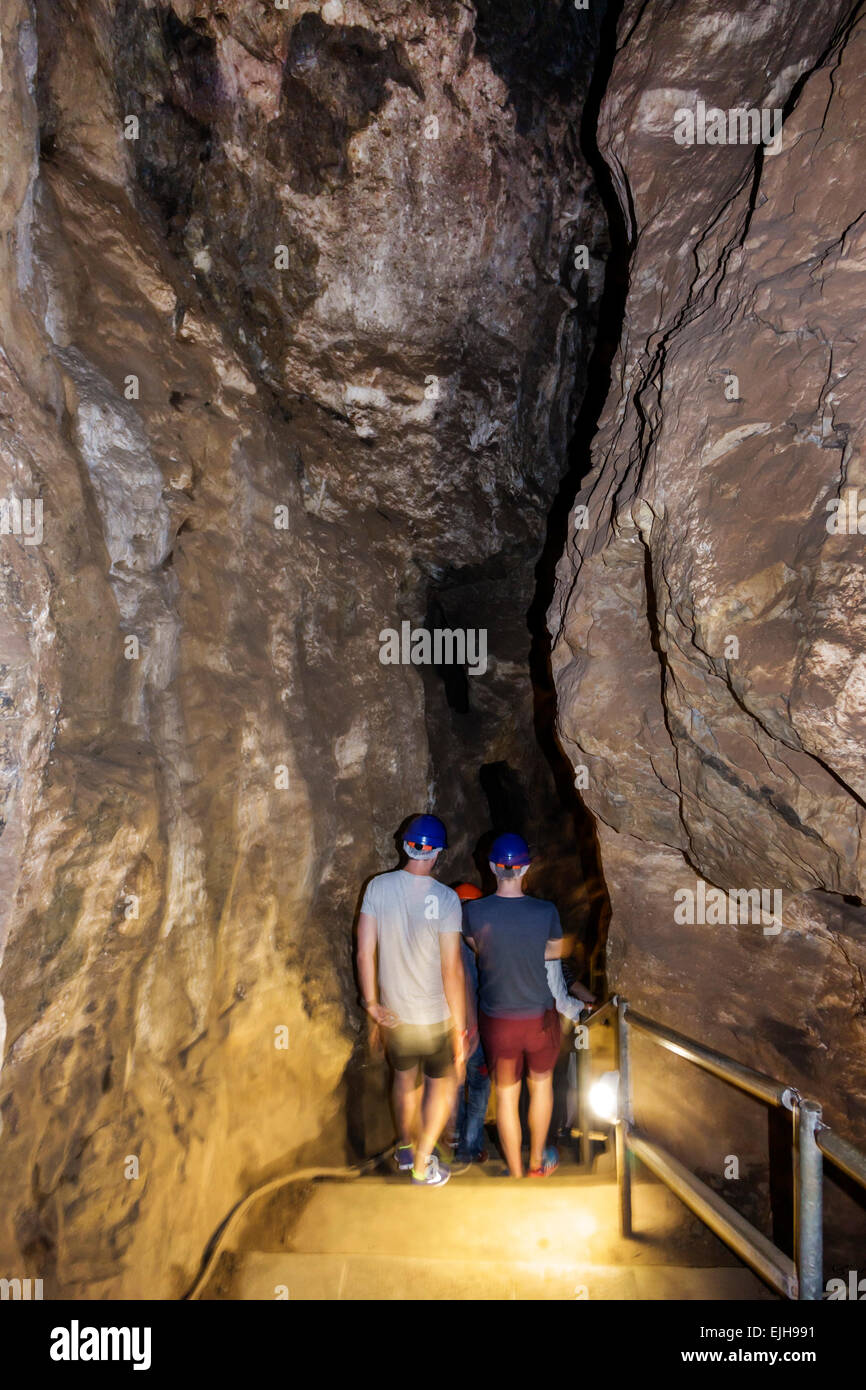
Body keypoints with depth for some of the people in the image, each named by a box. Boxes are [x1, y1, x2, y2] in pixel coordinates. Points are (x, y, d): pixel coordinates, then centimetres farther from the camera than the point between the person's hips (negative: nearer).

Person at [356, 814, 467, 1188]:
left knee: (405, 1077, 27)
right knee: (442, 1083, 21)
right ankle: (422, 1165, 27)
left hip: (393, 1011, 4)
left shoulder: (377, 887, -11)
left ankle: (406, 1147, 47)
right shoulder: (445, 898, -21)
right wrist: (460, 1030, -11)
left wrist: (372, 1003, 5)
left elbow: (365, 951, -8)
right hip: (435, 1015, -4)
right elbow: (452, 968, -20)